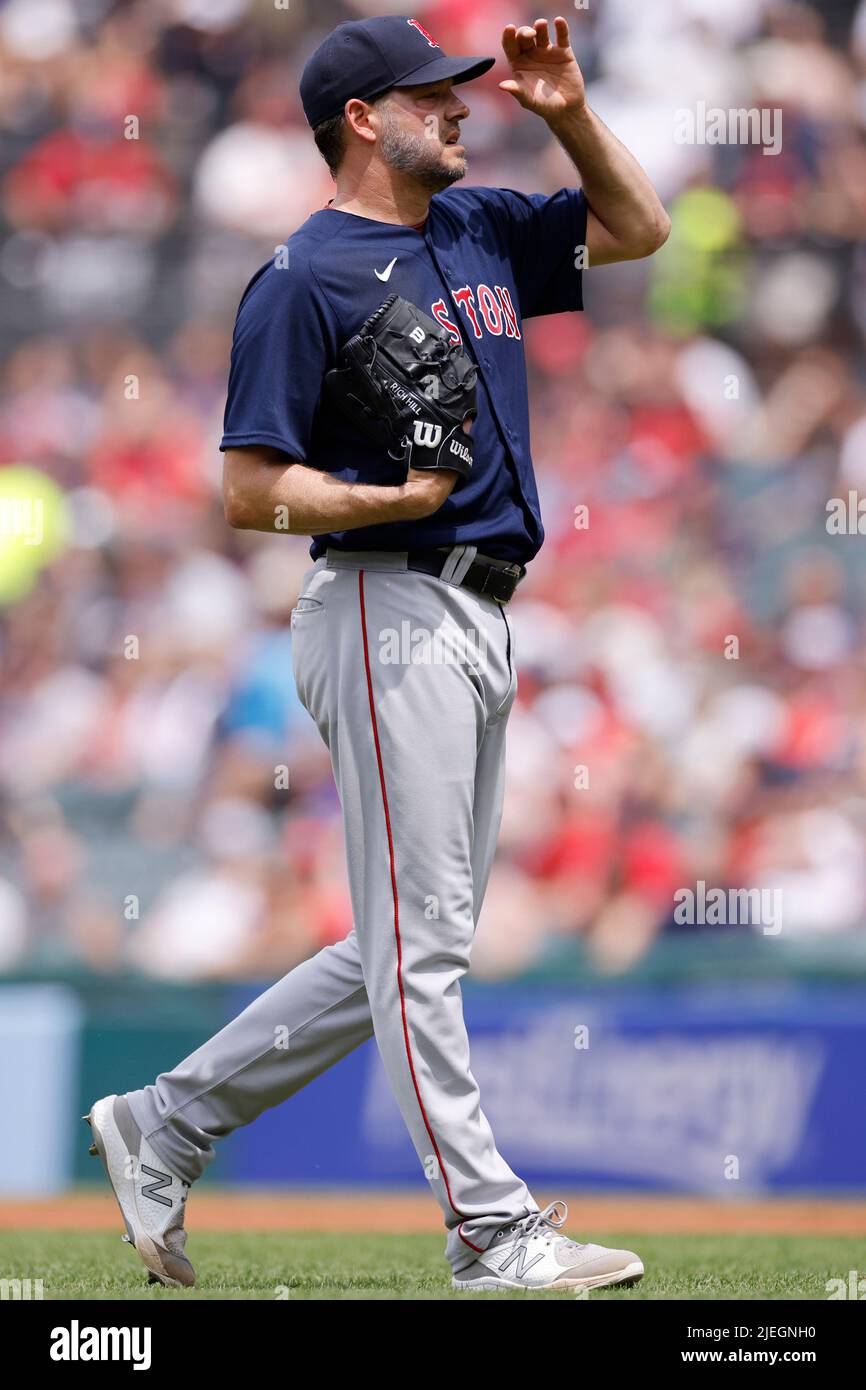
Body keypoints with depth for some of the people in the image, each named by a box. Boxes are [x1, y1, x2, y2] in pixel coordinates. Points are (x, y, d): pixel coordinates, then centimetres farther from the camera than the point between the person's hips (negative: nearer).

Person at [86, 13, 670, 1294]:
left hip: (481, 628, 9)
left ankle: (167, 1125, 20)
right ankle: (493, 1232, -4)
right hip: (389, 609, -9)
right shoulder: (305, 278, -8)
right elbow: (253, 490, -10)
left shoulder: (478, 232, 15)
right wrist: (397, 498, -23)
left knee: (408, 949, 11)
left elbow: (637, 229, 26)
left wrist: (569, 115, 11)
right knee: (420, 942, -5)